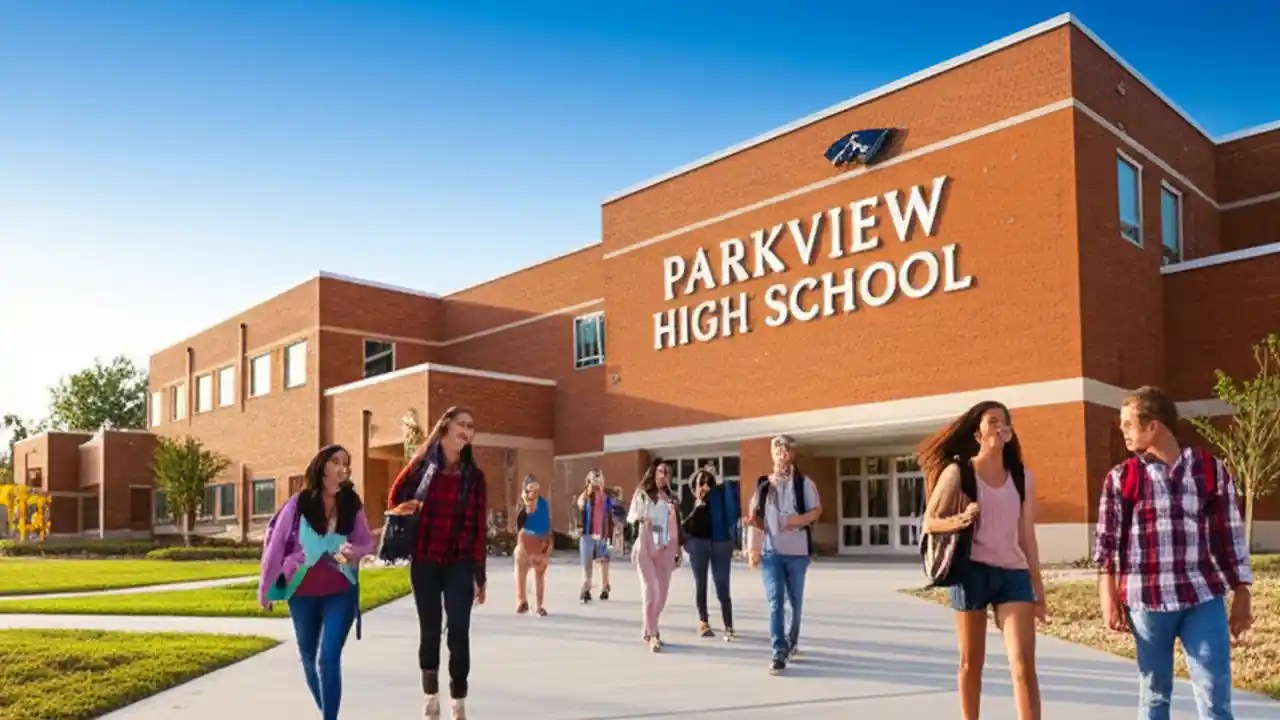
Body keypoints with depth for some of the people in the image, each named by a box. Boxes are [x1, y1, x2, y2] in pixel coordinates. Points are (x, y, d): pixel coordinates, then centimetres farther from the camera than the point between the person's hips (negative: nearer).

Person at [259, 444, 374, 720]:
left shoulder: (353, 505, -5)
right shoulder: (298, 504, -10)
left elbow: (367, 543, 1)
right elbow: (276, 543, -5)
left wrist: (352, 551, -23)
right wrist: (265, 588, 0)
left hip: (340, 593, -1)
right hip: (302, 594, 1)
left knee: (328, 659, -13)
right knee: (309, 660, 15)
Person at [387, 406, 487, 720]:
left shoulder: (474, 476, 2)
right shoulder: (423, 465, 0)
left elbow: (478, 527, 1)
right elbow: (395, 503, 4)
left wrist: (480, 575, 0)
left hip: (459, 564, 0)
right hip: (424, 563, 0)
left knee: (459, 632, -4)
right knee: (429, 630, 10)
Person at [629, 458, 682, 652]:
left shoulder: (671, 498, 15)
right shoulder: (642, 494, 4)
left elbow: (675, 526, 16)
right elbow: (631, 517, 1)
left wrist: (677, 549, 13)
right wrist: (641, 517, -20)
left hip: (665, 550, 4)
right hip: (645, 548, -4)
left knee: (662, 593, 3)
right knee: (650, 591, -10)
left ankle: (649, 630, 19)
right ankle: (653, 635, -7)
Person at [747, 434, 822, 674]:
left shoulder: (803, 483, 2)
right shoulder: (763, 484, 7)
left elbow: (817, 510, -1)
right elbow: (755, 518, 8)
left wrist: (800, 519, -21)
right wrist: (752, 548, 1)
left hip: (797, 551, 0)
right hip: (771, 551, 0)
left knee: (795, 601, 12)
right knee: (775, 602, -7)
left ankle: (792, 643, 31)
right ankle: (779, 652, -6)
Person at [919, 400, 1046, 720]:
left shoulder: (1021, 478, 8)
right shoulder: (957, 472, -2)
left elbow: (1027, 536, 12)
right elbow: (930, 522, -1)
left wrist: (1038, 589, 13)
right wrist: (960, 521, -22)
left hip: (1014, 574, 2)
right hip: (972, 571, -2)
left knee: (1024, 664, -7)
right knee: (971, 662, 7)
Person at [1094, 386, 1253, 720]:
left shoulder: (1211, 469, 3)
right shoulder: (1121, 478, 1)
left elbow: (1231, 534, 6)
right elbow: (1106, 540, 1)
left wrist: (1242, 595, 5)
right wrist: (1108, 598, -5)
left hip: (1203, 597, 0)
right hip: (1146, 599, 0)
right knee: (1154, 690, 9)